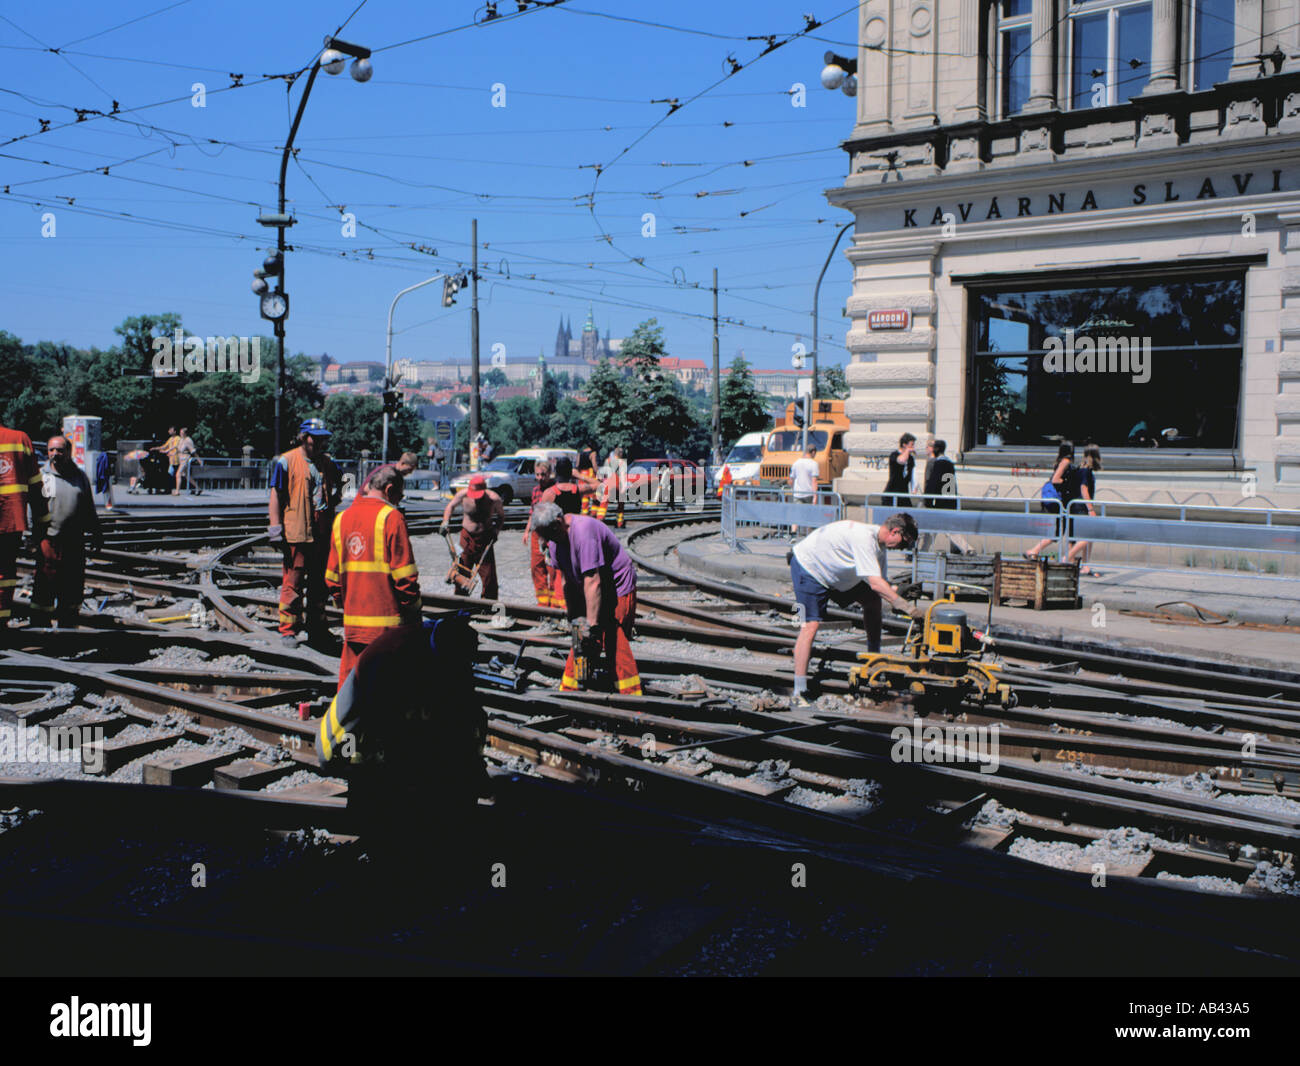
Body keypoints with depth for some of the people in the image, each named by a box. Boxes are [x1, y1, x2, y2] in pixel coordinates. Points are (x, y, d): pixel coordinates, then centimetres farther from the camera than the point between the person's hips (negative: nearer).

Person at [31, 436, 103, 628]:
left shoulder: (80, 476, 13)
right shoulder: (42, 476, 2)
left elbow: (89, 510, 19)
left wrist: (96, 534, 17)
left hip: (75, 540, 3)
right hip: (49, 540, -3)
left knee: (73, 587, 8)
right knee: (45, 585, -4)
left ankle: (68, 624, 19)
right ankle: (40, 624, 3)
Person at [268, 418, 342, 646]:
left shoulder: (328, 463, 14)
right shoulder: (286, 462, -2)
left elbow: (336, 487, 31)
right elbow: (276, 496, -5)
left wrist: (335, 496, 8)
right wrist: (276, 529, -11)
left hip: (323, 533, 5)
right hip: (296, 532, -5)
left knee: (319, 582, 11)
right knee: (293, 582, -5)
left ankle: (316, 628, 21)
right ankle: (289, 630, 3)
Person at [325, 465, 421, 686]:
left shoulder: (342, 519, 10)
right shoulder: (391, 517, -9)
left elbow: (332, 576, 14)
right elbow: (404, 573, -12)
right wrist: (413, 608, -2)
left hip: (352, 622, 6)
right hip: (387, 622, -6)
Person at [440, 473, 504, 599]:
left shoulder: (494, 499, -13)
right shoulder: (463, 494, -11)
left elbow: (501, 516, 4)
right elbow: (451, 505, 9)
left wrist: (495, 531, -10)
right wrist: (445, 522, -2)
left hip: (485, 538, -1)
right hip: (467, 536, 1)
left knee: (488, 574, -4)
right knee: (462, 571, 4)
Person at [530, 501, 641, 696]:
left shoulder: (583, 531, -31)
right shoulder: (555, 538, -4)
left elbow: (593, 581, -33)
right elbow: (567, 579, 5)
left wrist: (592, 624, -32)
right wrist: (573, 614, 2)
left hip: (618, 590, -8)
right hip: (588, 594, 8)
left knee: (615, 645, -13)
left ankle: (632, 697, -8)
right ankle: (568, 689, 19)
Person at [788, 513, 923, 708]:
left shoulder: (878, 546, 2)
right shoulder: (864, 538, -30)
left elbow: (883, 583, 2)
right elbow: (875, 583, -35)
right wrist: (906, 607, -34)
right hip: (808, 567, -10)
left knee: (872, 600, 7)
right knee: (810, 624, -20)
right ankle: (798, 695, -21)